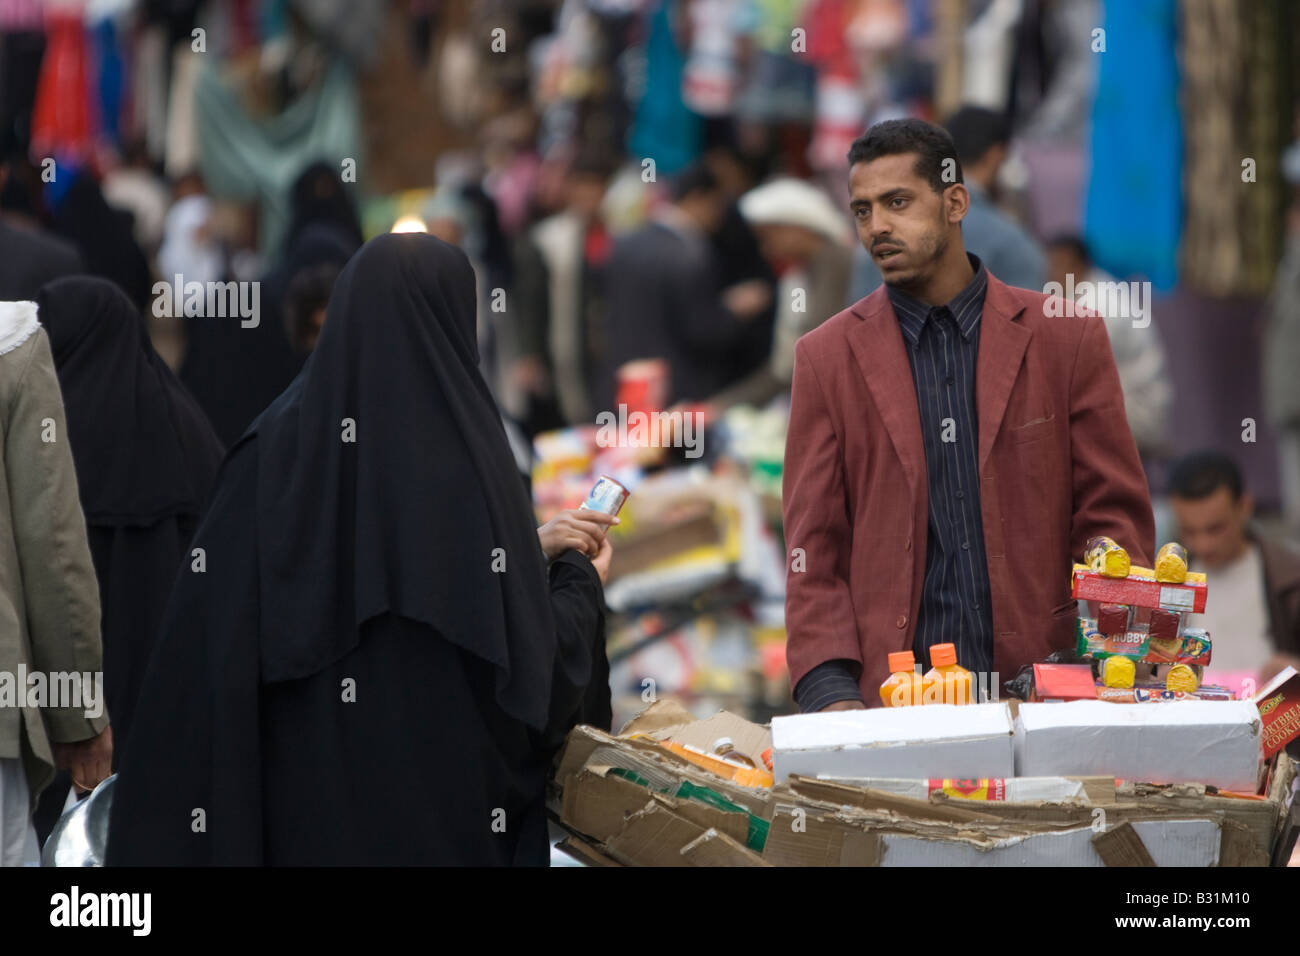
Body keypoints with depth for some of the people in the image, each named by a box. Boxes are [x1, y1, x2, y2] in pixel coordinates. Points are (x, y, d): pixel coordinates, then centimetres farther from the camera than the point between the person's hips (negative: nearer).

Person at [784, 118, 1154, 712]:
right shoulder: (827, 357, 11)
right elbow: (814, 546, 8)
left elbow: (1116, 519, 9)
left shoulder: (1065, 337, 9)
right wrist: (830, 690, -7)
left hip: (1041, 683, 0)